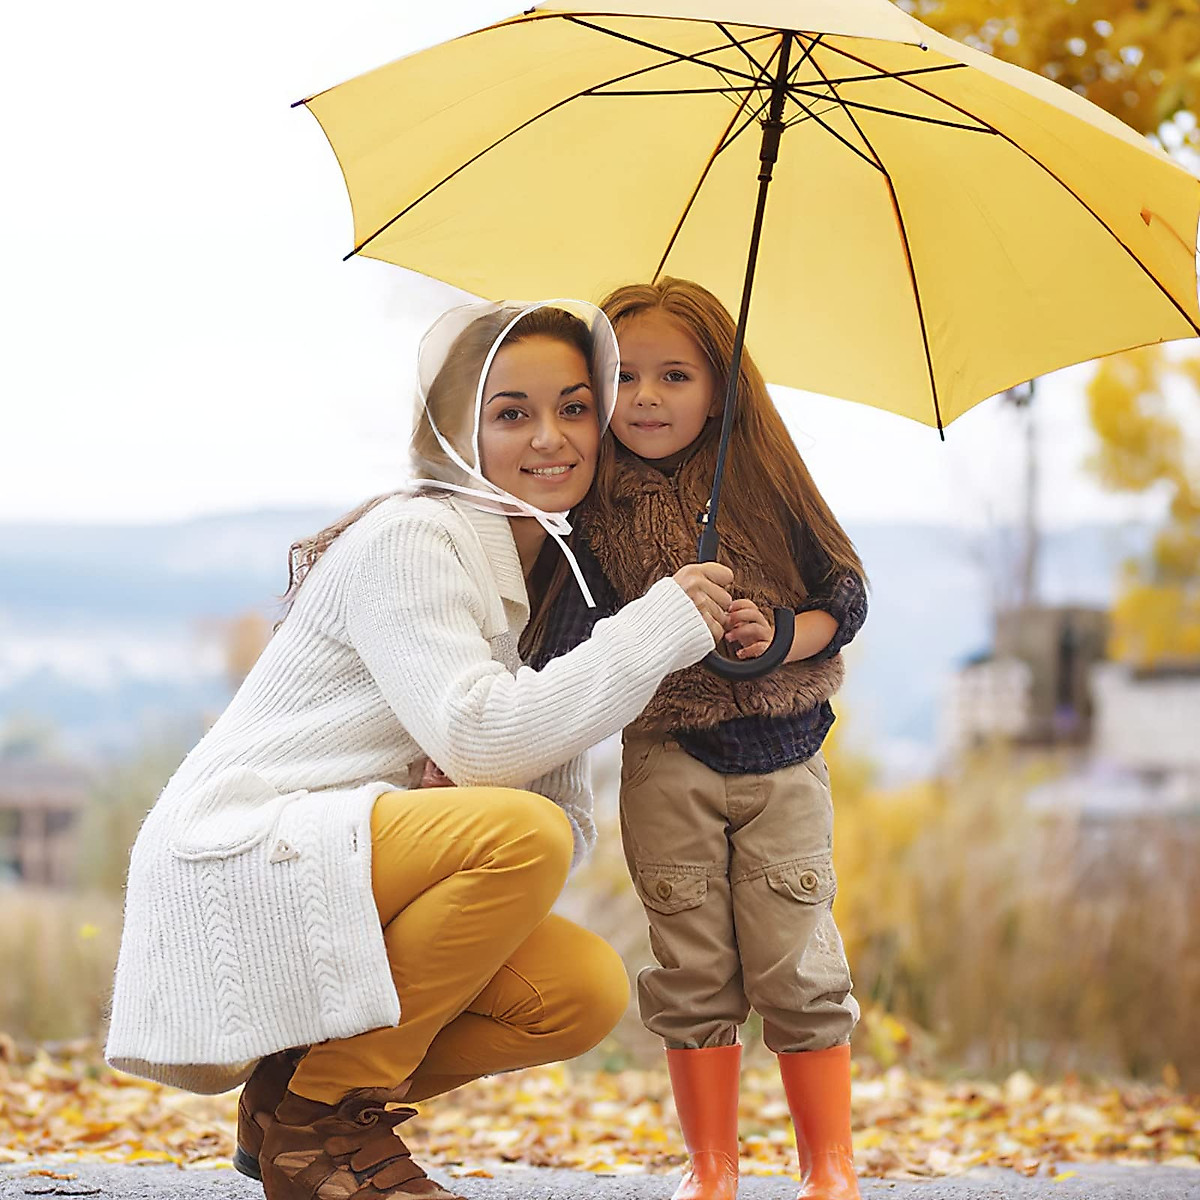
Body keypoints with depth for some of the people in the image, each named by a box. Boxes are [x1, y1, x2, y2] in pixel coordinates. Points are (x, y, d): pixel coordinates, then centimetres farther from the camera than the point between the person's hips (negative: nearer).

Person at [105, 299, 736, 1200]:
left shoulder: (550, 574, 15)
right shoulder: (410, 539, -12)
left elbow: (568, 805, 10)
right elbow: (476, 736, -27)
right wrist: (658, 628, -21)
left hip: (343, 877, 8)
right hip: (235, 859, -8)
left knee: (588, 993, -10)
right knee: (522, 833, -29)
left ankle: (302, 1093, 6)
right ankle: (313, 1117, -15)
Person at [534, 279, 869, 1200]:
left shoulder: (762, 482, -1)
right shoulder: (599, 512, -2)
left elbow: (846, 593, 4)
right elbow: (570, 643, -9)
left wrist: (781, 638, -14)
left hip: (781, 754, 0)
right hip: (668, 762, 1)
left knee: (796, 964, -2)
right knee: (693, 969, 3)